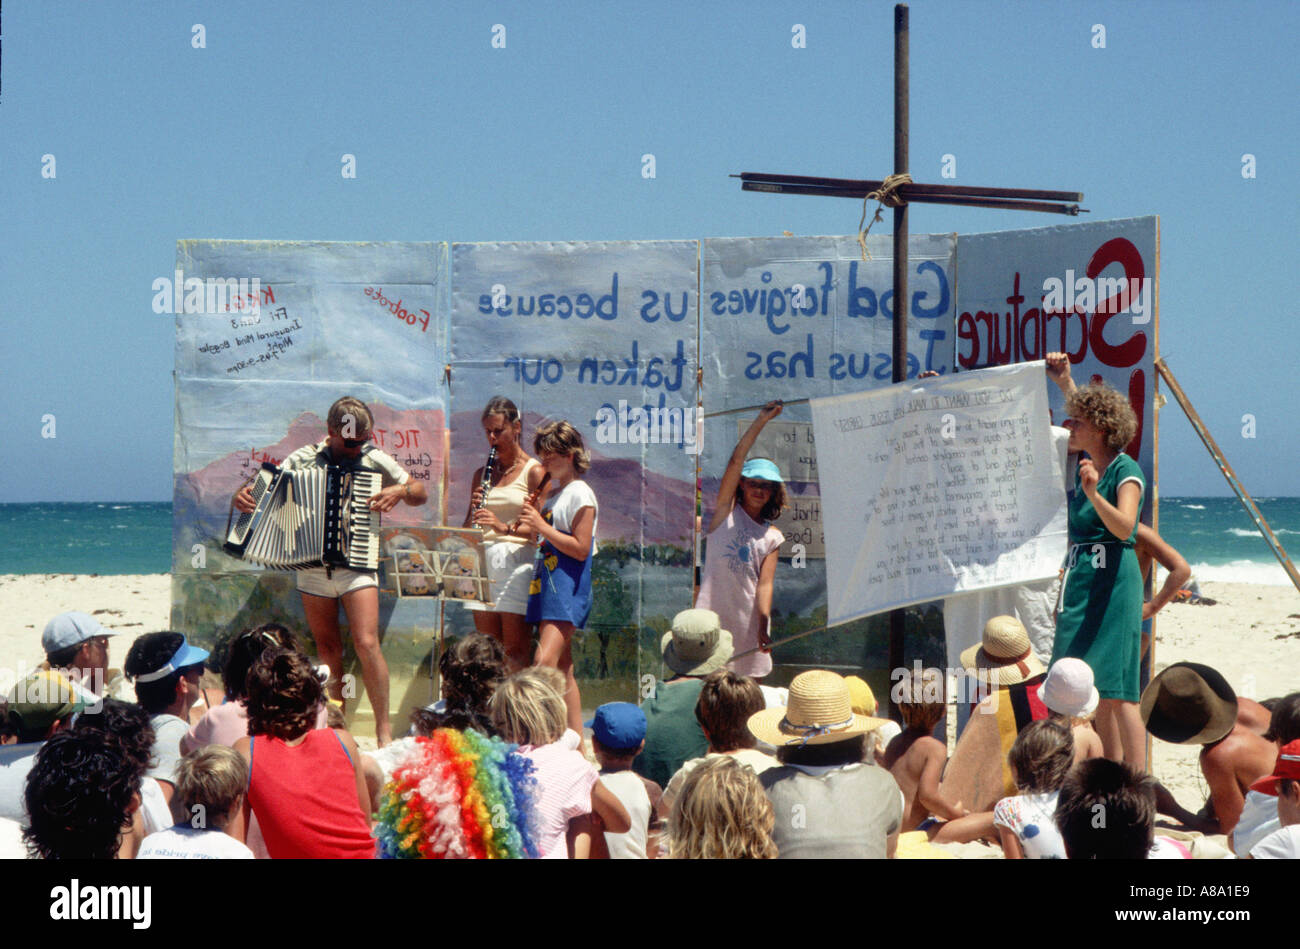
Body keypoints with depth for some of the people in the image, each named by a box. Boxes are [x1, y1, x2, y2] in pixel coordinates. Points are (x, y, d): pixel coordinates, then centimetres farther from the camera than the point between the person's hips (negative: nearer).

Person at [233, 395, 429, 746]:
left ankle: (384, 729, -7)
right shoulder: (303, 460, 1)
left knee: (367, 643, -14)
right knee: (328, 650, 8)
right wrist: (244, 495, -18)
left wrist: (400, 491, -13)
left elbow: (421, 494, 9)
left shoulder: (375, 460, 0)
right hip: (312, 564, 2)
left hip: (357, 564, -2)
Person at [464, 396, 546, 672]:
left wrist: (504, 528, -25)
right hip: (483, 562, 6)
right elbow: (467, 530, 18)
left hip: (516, 562, -6)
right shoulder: (483, 474, 17)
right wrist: (474, 511, -4)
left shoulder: (533, 471, 0)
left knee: (515, 651, -9)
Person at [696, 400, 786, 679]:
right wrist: (761, 421, -8)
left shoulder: (771, 537, 11)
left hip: (748, 619, 3)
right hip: (713, 614, -2)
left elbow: (765, 584, 0)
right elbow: (735, 461, -3)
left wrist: (764, 624, -16)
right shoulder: (726, 512, 8)